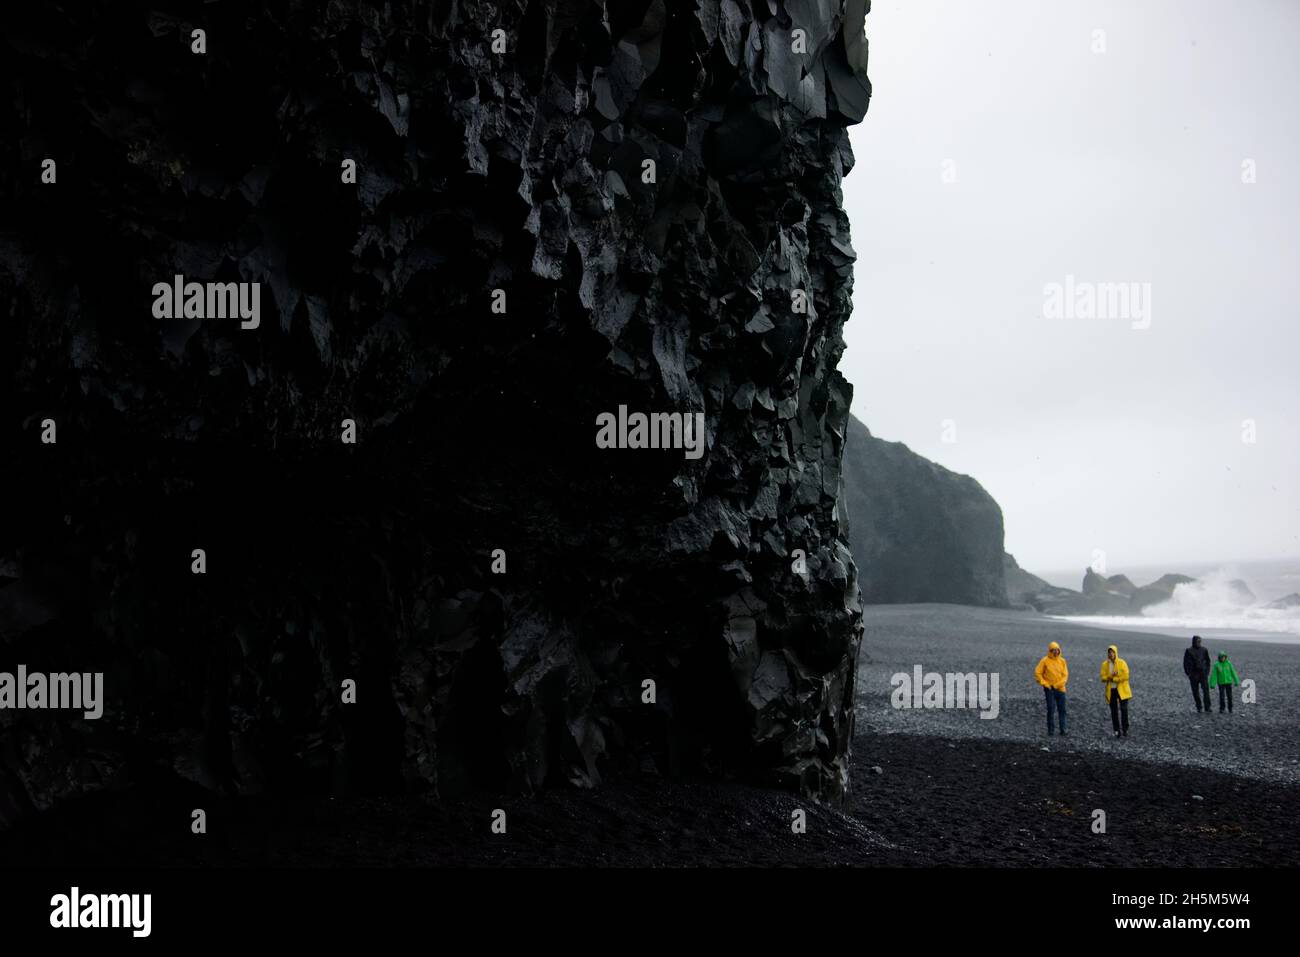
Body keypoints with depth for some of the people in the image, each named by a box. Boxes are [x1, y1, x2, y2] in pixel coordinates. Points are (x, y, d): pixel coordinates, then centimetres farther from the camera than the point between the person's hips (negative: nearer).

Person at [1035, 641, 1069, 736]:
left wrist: (1058, 684, -8)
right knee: (1050, 709, -5)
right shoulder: (1045, 661, -3)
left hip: (1060, 688, 3)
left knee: (1062, 709, 2)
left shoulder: (1062, 661, 6)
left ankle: (1063, 730, 8)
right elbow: (1037, 673, -2)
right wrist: (1045, 683, -10)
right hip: (1049, 689, -3)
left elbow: (1065, 675, 4)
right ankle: (1050, 730, 2)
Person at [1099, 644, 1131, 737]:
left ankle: (1125, 730, 2)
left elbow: (1125, 676, -12)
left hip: (1122, 690, -3)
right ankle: (1116, 731, 11)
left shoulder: (1122, 663, -4)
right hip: (1111, 691, 3)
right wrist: (1111, 675, -18)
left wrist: (1113, 679, -13)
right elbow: (1103, 678, 0)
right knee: (1114, 711, 5)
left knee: (1124, 709, -8)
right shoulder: (1105, 664, 4)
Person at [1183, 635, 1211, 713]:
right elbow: (1185, 663, 1)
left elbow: (1207, 661, 15)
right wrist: (1188, 674, -7)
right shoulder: (1189, 651, -1)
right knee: (1195, 692, 3)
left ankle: (1207, 708, -14)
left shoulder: (1204, 650, 6)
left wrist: (1207, 671, 5)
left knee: (1206, 690, -12)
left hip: (1203, 673, 1)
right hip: (1193, 674, -1)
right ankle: (1198, 708, 13)